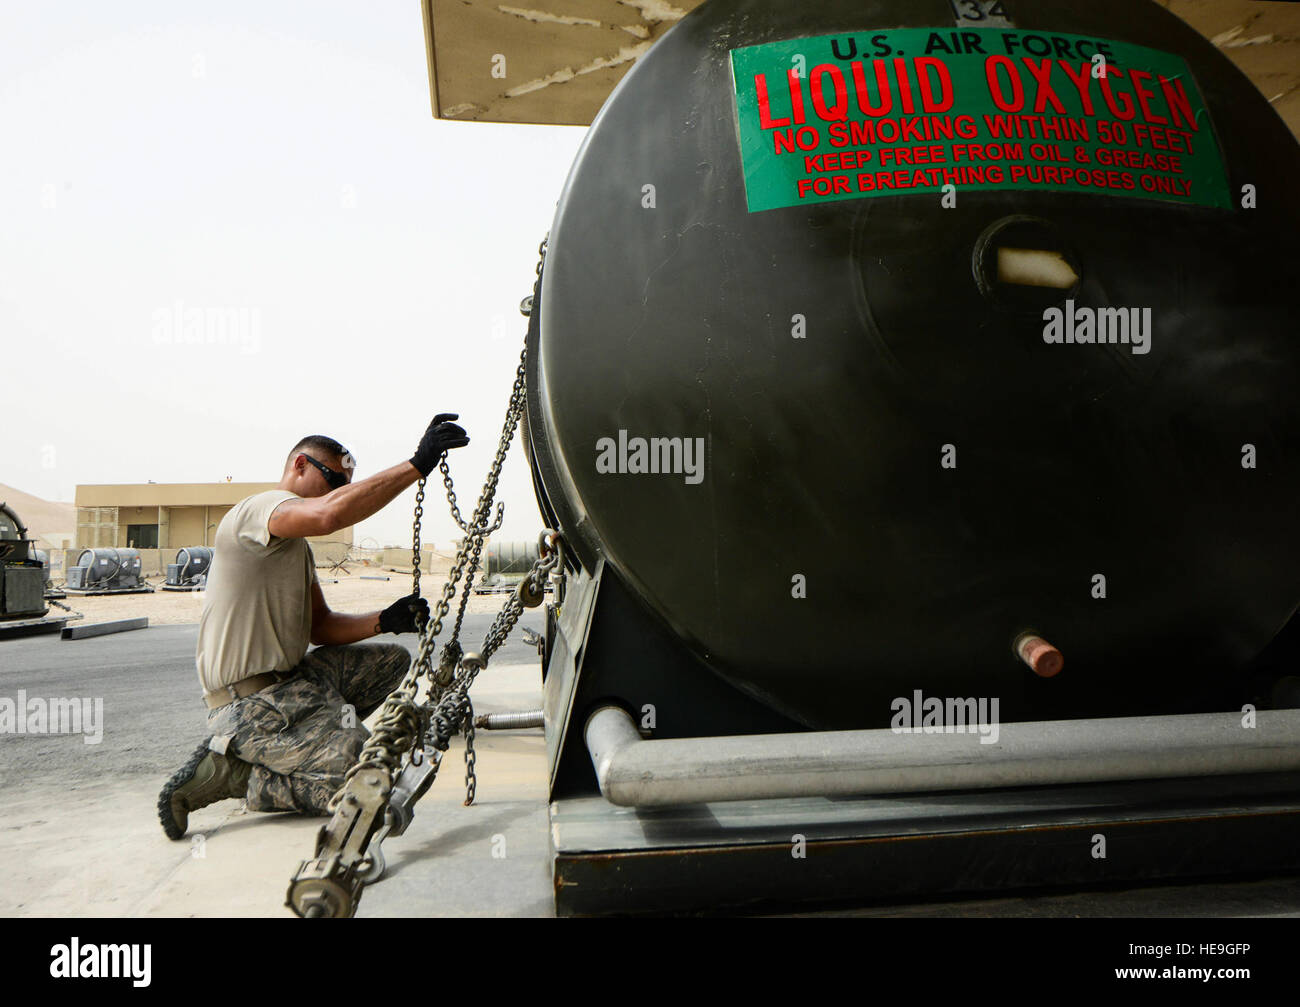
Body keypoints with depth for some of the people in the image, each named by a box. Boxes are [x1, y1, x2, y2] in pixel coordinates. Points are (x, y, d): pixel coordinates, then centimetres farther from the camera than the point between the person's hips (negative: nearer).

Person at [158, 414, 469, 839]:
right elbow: (328, 514, -36)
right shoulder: (259, 509, -12)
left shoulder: (296, 545, 21)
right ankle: (232, 771, -3)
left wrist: (384, 621, 0)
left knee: (391, 658, 10)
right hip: (249, 703, -10)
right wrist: (417, 464, -34)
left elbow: (320, 626, 17)